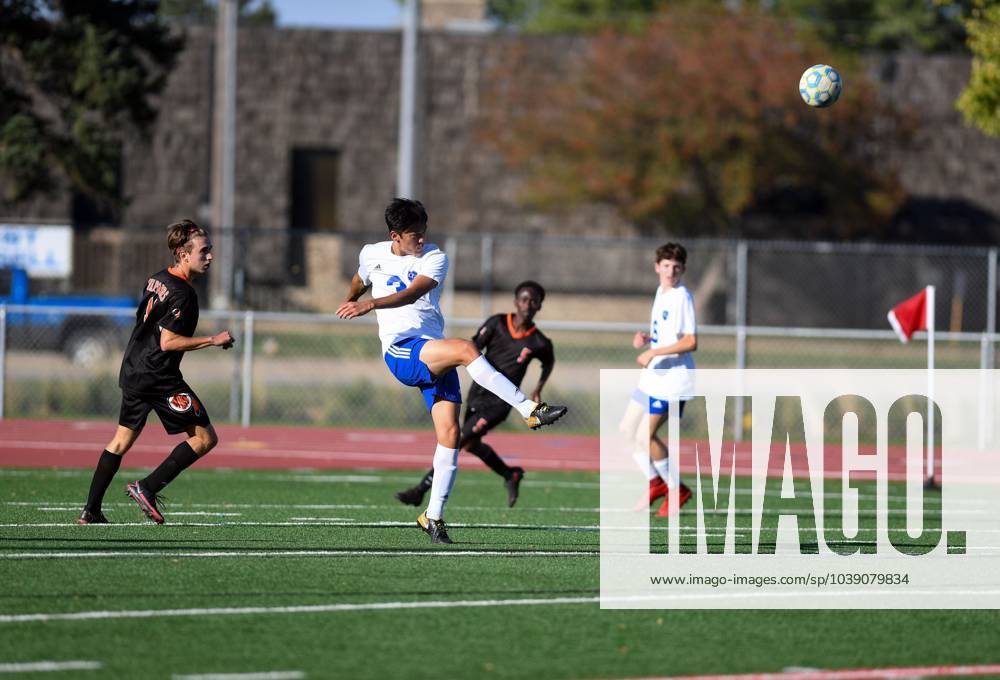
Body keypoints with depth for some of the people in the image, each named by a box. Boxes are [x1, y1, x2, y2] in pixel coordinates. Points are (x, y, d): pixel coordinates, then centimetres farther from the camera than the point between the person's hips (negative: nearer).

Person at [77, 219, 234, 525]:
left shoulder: (156, 280, 11)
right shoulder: (182, 293, -17)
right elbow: (168, 342, -20)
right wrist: (213, 340, -16)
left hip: (132, 371, 9)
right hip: (159, 378, -9)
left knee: (122, 439, 17)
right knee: (205, 438, -3)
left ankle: (91, 511, 16)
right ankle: (147, 488, -7)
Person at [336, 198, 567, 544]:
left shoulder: (435, 258, 1)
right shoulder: (372, 255, 7)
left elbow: (412, 293, -18)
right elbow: (360, 282, 32)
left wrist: (372, 304, -32)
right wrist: (351, 302, 51)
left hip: (435, 353, 2)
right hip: (400, 352, -2)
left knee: (450, 434, -6)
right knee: (466, 348, -31)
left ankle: (434, 516, 5)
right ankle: (529, 409, -32)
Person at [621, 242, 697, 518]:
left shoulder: (682, 298, -16)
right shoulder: (661, 293, 12)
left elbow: (690, 341, -22)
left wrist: (653, 352, -23)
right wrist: (645, 337, 7)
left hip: (673, 379, -9)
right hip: (653, 376, 9)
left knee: (646, 436, -10)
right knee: (627, 431, 10)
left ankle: (676, 489, 5)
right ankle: (655, 483, 22)